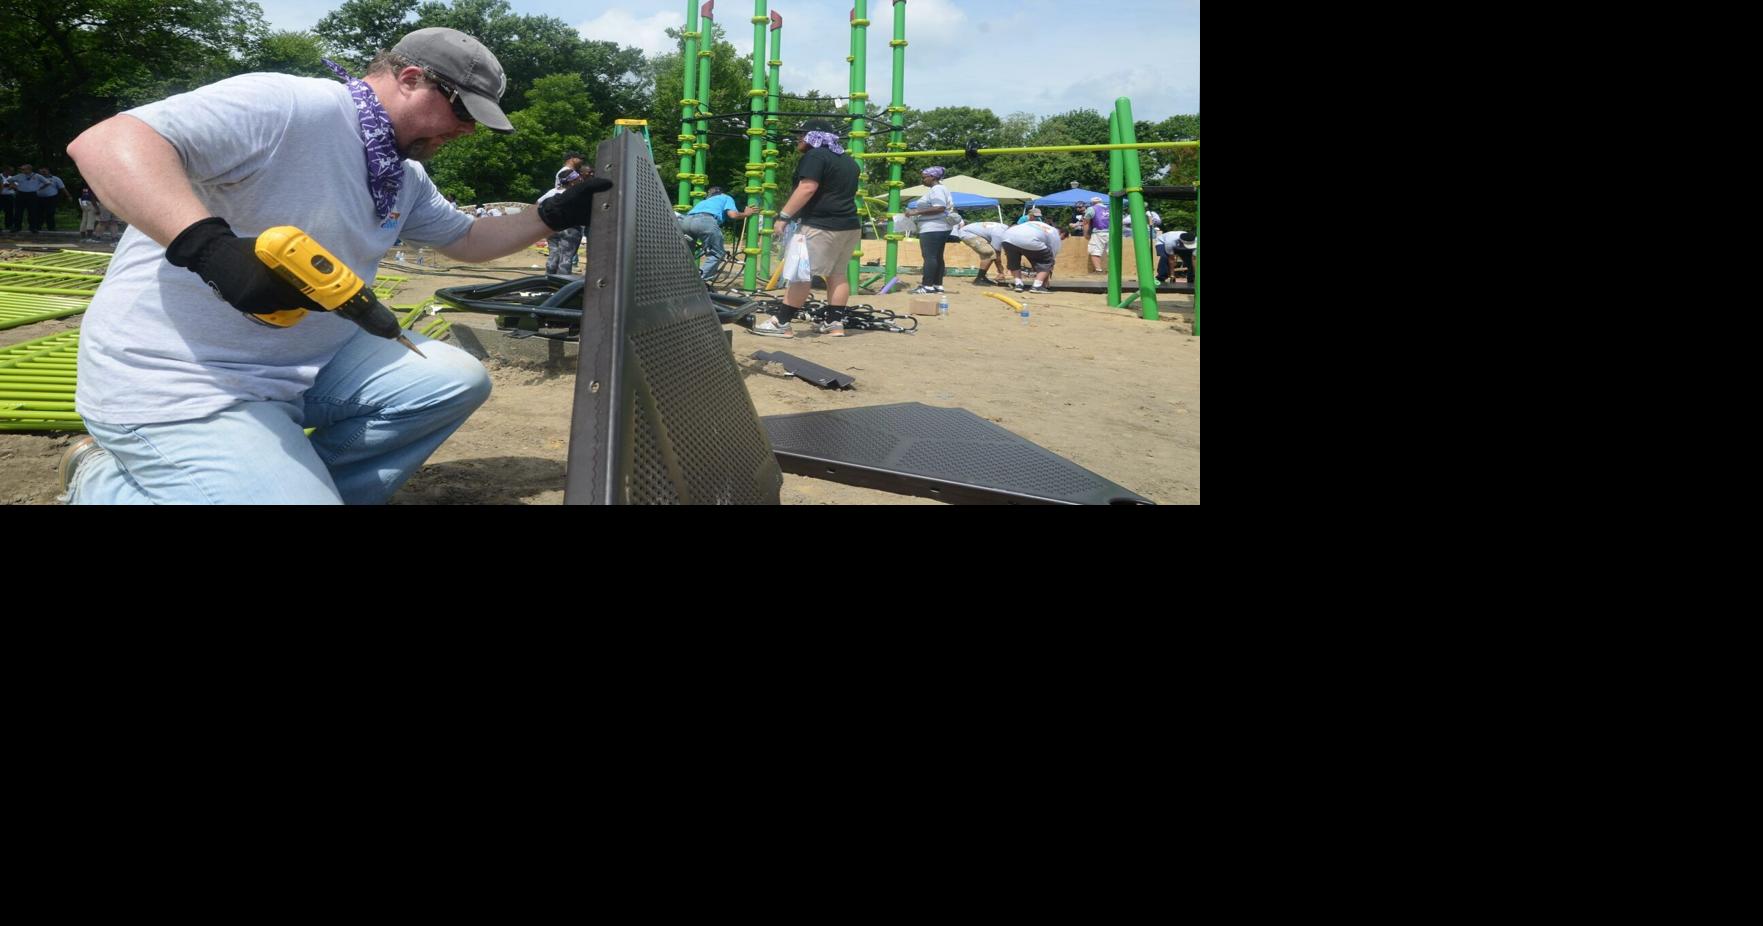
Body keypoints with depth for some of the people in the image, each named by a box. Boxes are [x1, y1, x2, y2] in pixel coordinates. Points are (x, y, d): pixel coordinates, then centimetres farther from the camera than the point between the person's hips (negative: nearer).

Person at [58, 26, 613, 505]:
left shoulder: (407, 178, 10)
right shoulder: (291, 106, -20)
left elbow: (467, 240, 25)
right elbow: (106, 143, -28)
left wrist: (553, 216, 10)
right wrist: (211, 247, -42)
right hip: (180, 385, -9)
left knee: (457, 380, 0)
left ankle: (302, 482, -1)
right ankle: (108, 484, 1)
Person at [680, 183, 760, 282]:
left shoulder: (704, 201, 45)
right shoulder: (726, 197, 31)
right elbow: (732, 214, 11)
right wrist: (746, 214, 30)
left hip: (686, 220, 5)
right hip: (706, 221, -5)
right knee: (717, 254, 9)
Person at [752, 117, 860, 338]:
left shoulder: (814, 156, -9)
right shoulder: (848, 160, 19)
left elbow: (807, 189, -20)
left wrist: (783, 216, -22)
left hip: (821, 226, -9)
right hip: (850, 225, 9)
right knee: (837, 273, 11)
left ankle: (781, 323, -10)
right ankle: (835, 323, 9)